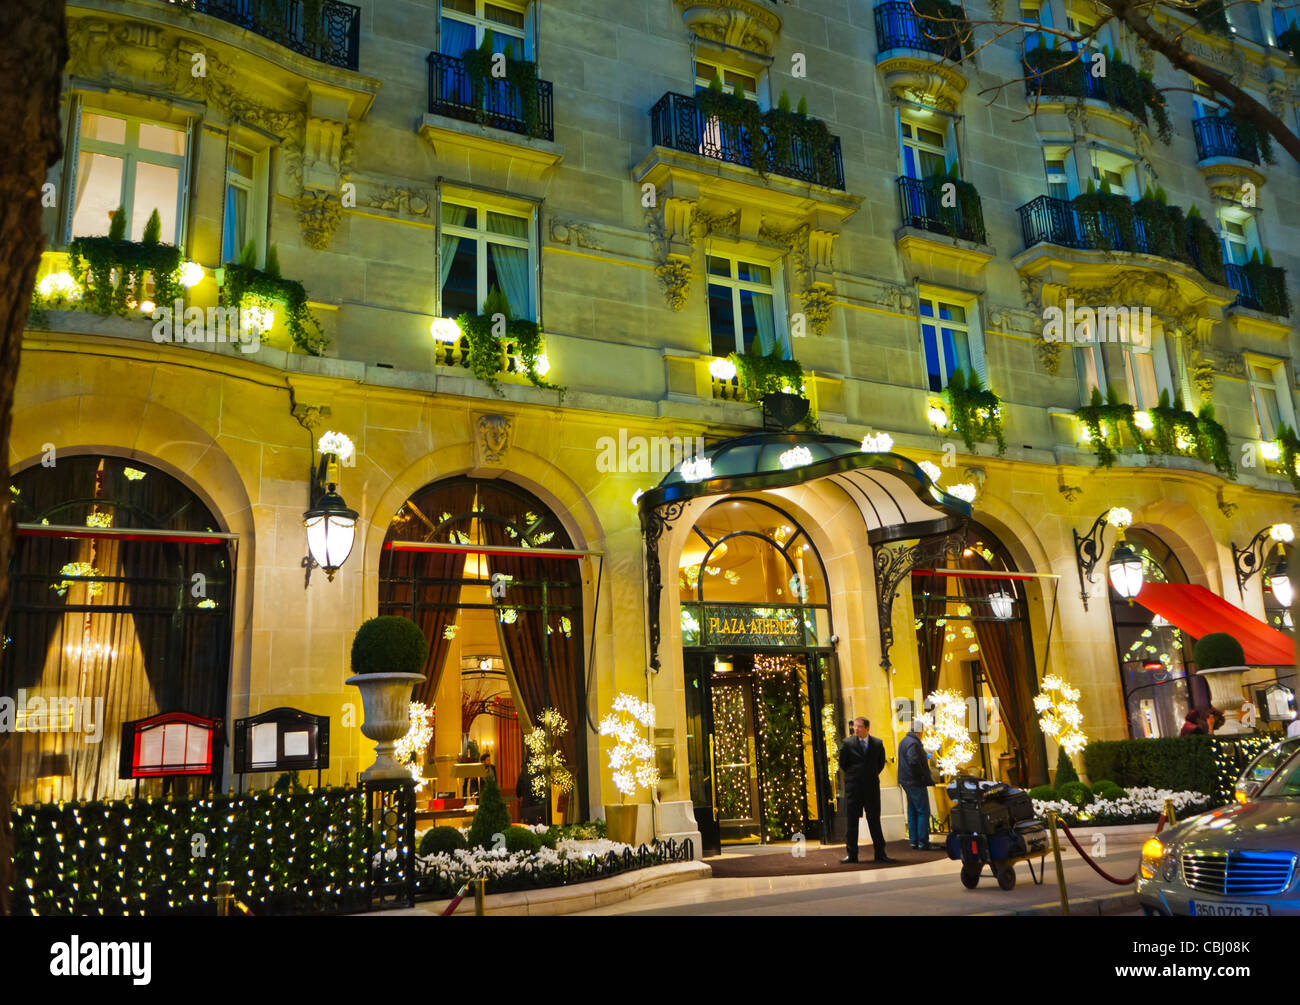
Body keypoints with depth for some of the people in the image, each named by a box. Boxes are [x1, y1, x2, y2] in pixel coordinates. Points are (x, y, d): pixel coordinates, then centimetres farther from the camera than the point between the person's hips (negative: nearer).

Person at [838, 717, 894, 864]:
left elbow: (881, 763, 13)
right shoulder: (847, 743, -4)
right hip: (853, 788, -1)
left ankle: (880, 853, 13)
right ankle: (852, 854, 12)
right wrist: (853, 776, 7)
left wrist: (871, 776, 9)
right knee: (852, 822, 4)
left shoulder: (877, 744, 2)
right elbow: (842, 764, 3)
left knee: (874, 821, 6)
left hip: (872, 787, 1)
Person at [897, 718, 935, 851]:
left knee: (912, 811, 14)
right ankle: (923, 842, -4)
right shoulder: (913, 743, -18)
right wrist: (923, 776, -18)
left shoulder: (904, 741, 14)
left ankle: (913, 840, 18)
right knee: (923, 812, -5)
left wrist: (925, 759, 24)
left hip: (907, 781, 10)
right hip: (916, 783, -10)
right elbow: (914, 762, -28)